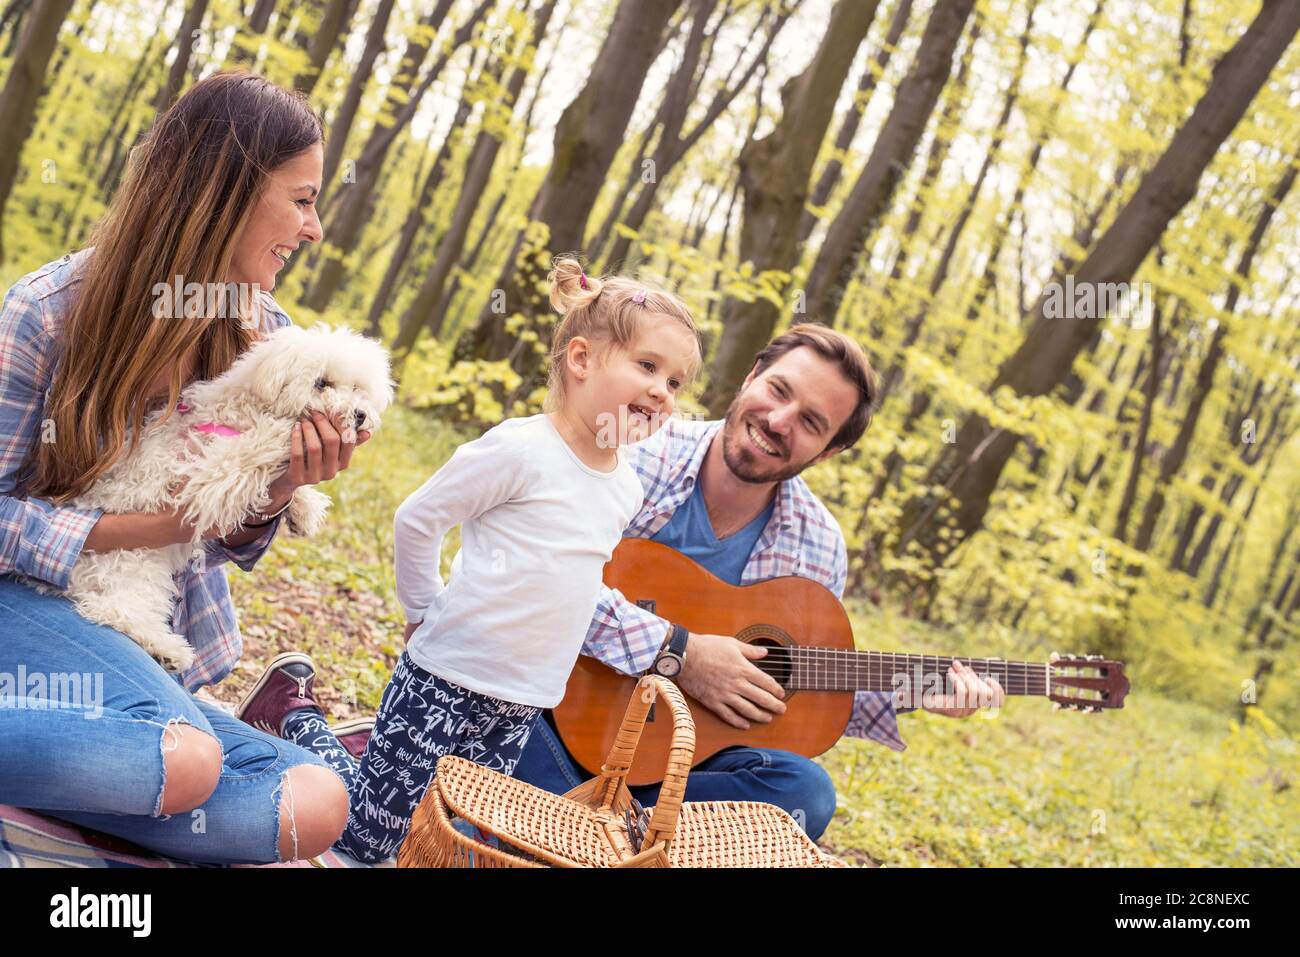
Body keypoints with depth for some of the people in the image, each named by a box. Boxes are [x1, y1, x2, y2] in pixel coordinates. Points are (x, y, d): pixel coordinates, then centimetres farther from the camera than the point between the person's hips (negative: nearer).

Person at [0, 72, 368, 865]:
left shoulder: (265, 340, 3)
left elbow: (232, 544, 10)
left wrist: (285, 486, -12)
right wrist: (151, 526, -21)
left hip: (155, 642, 7)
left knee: (315, 803, -20)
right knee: (184, 757, -35)